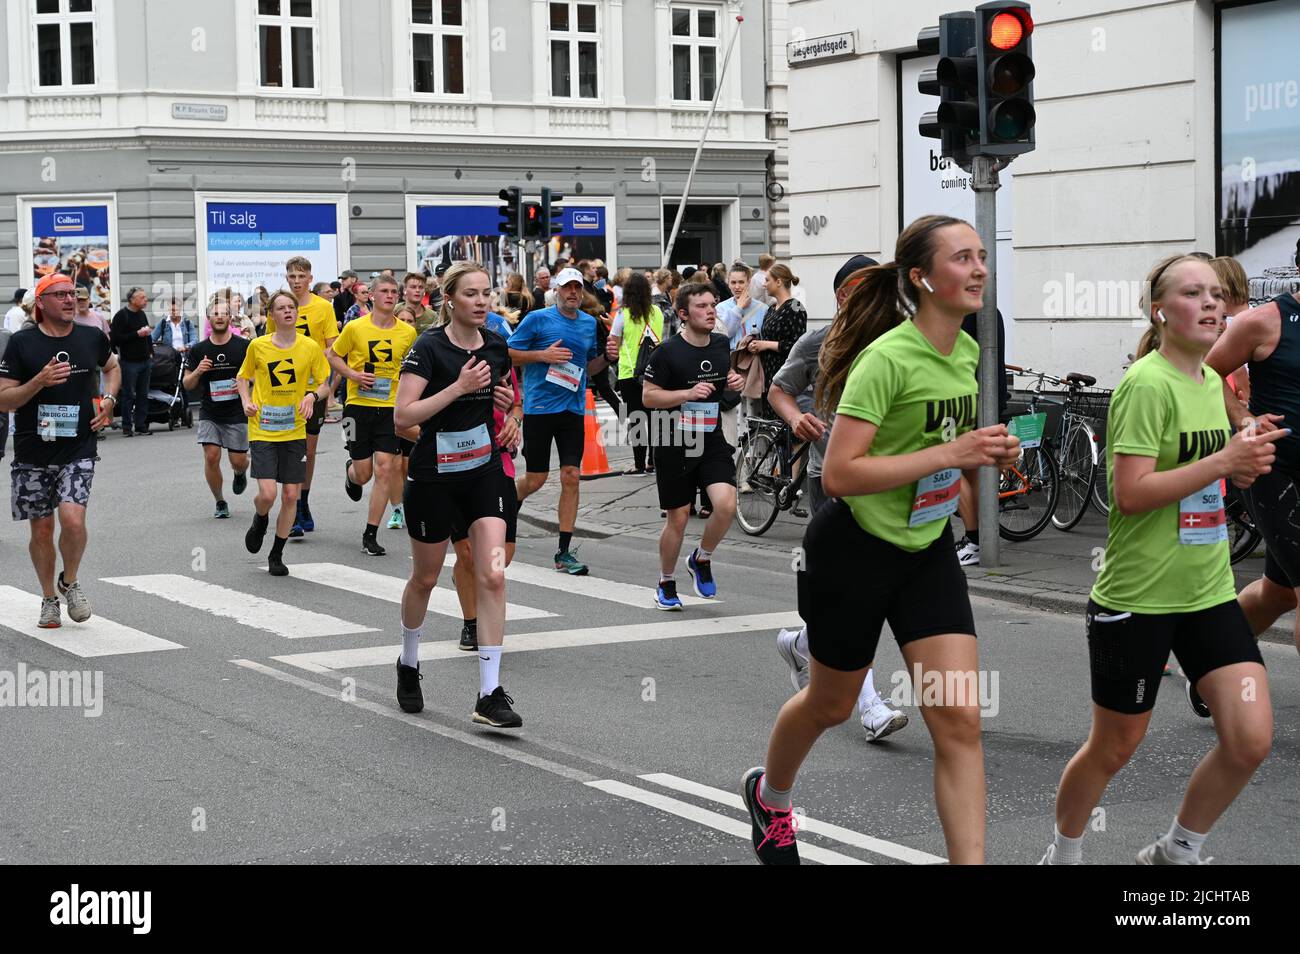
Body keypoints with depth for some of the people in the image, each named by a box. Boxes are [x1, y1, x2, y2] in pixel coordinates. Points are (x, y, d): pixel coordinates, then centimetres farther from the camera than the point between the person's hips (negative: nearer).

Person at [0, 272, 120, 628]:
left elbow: (112, 366, 27)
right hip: (34, 452, 0)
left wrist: (108, 399, 8)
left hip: (79, 451, 0)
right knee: (42, 529, 8)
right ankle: (49, 599, 28)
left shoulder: (92, 338, 3)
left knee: (73, 519, -17)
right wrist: (40, 381, -20)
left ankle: (70, 581, 11)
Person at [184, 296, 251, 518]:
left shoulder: (244, 346, -4)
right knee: (211, 456, -11)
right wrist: (198, 371, -15)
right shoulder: (199, 350, 1)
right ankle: (220, 502, 8)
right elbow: (187, 384, 6)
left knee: (238, 461, 0)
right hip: (209, 414, 1)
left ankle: (240, 474, 40)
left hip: (237, 414, -1)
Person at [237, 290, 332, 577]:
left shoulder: (310, 347, -3)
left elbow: (324, 384, 6)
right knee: (267, 494, -14)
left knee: (291, 495, 2)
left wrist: (312, 395, -15)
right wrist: (246, 401, -5)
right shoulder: (257, 346, -4)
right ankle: (260, 521, 23)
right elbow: (243, 376, 12)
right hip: (263, 430, -1)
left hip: (294, 432, 2)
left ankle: (277, 555, 19)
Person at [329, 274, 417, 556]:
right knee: (363, 473, 2)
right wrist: (353, 375, -10)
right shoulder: (355, 328, -5)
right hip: (359, 406, -1)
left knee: (385, 470, -8)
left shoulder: (408, 332, 2)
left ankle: (370, 535, 1)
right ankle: (350, 471, 43)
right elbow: (332, 355, 6)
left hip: (390, 408, 1)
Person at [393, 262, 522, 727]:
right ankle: (408, 663, 41)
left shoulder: (497, 346, 1)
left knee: (492, 576, -11)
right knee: (425, 578, 14)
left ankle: (490, 694, -10)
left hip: (485, 472, 3)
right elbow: (402, 415, -23)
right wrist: (459, 387, -26)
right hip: (434, 476, -3)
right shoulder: (429, 348, -15)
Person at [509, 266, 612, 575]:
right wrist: (543, 355, -15)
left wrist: (607, 356, 0)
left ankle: (564, 553, 1)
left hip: (573, 408, 4)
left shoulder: (590, 324, 11)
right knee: (535, 479, 0)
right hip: (539, 407, -4)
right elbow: (509, 353, -2)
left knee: (571, 477, -3)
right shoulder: (538, 319, -4)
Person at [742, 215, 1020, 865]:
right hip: (853, 549, -6)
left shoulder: (967, 352, 1)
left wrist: (987, 452, -2)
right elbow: (839, 473, -29)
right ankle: (769, 793, 48)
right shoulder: (889, 357, -23)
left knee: (959, 719, -7)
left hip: (928, 549, 6)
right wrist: (948, 453, -30)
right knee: (831, 705, 16)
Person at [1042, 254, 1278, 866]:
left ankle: (1176, 852, 18)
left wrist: (1243, 459, 3)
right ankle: (1062, 856, 33)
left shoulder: (1212, 382, 9)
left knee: (1251, 740, -4)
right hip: (1136, 598, -7)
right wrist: (1224, 460, -24)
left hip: (1209, 590, 7)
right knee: (1113, 748, 7)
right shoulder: (1147, 385, -17)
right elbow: (1130, 493, -23)